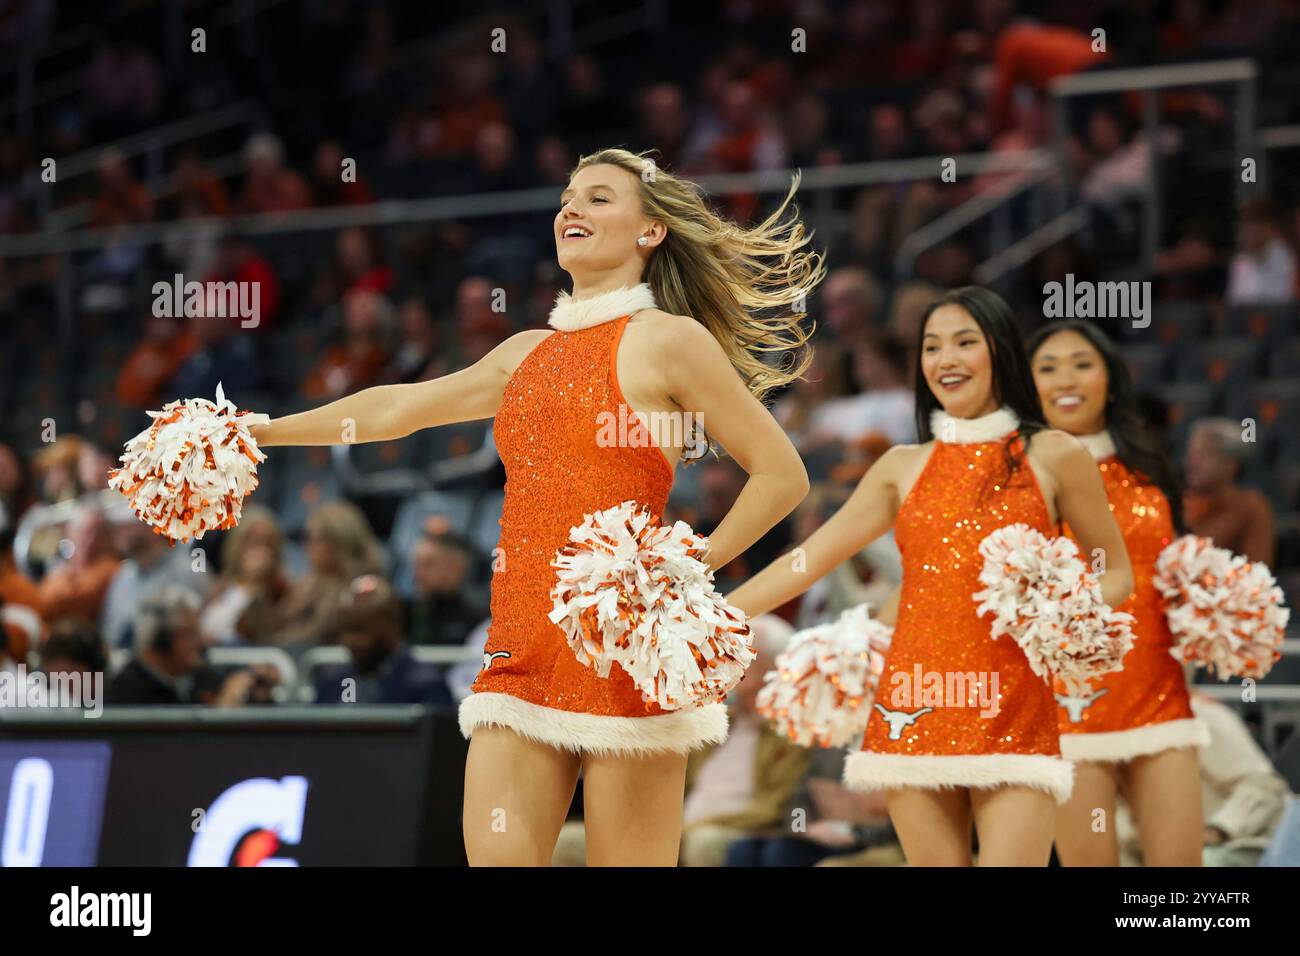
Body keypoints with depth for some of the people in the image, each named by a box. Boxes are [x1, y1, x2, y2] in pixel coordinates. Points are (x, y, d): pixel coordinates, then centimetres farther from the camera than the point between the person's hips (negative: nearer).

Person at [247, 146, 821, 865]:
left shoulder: (667, 340, -1)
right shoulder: (529, 353, 18)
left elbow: (782, 475, -2)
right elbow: (396, 409, 29)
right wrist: (262, 431, 33)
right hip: (522, 647, 6)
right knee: (495, 856, -4)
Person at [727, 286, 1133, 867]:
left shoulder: (1052, 457, 6)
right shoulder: (904, 468, 13)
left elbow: (1115, 575, 10)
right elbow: (808, 560, 12)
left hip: (1012, 714, -2)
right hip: (916, 710, 3)